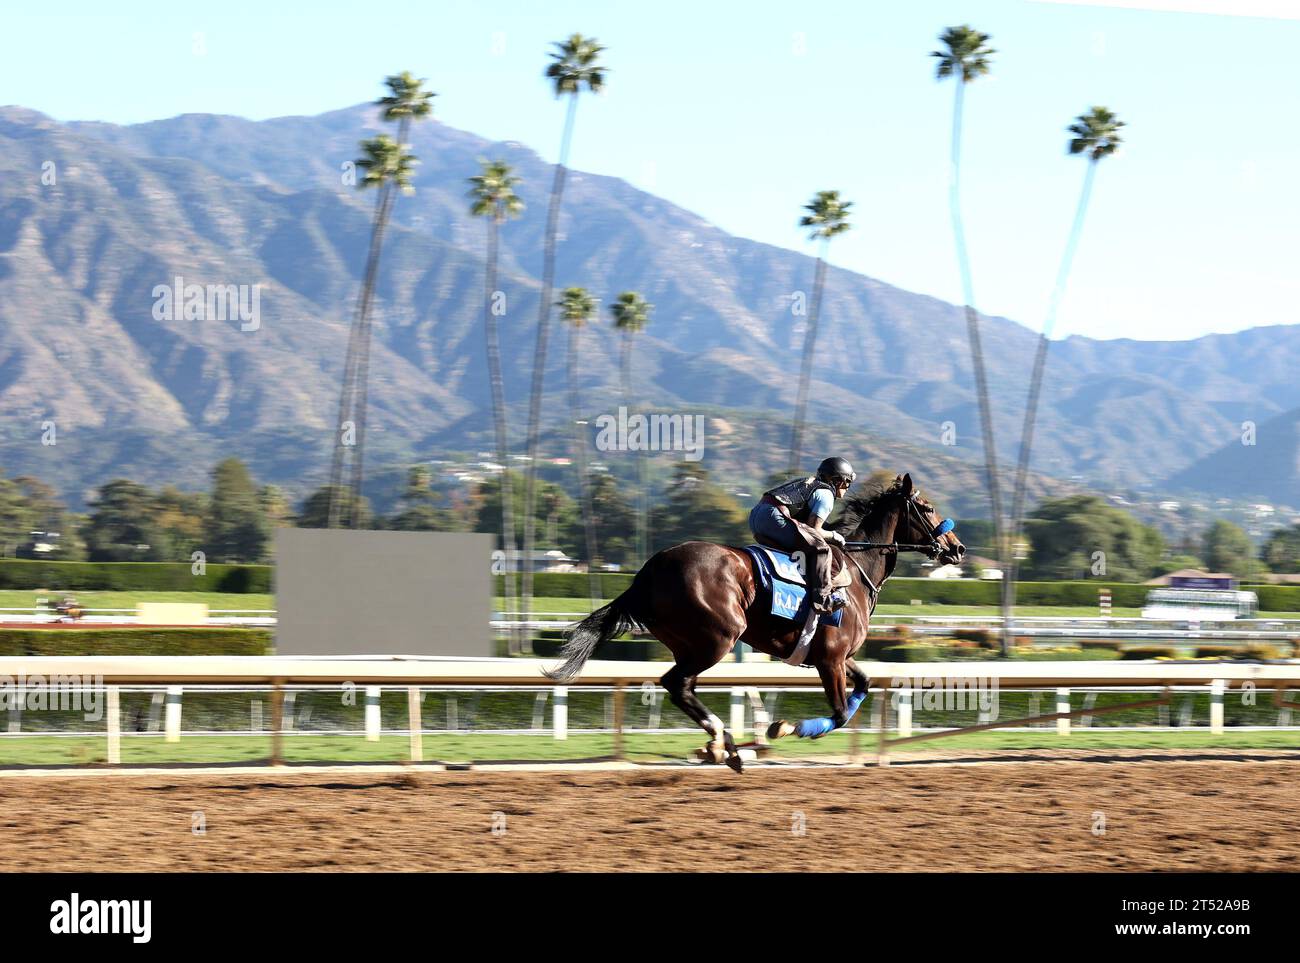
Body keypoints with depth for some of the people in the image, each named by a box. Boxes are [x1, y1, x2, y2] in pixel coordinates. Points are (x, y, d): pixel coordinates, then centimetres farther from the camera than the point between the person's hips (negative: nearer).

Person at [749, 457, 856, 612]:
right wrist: (833, 536, 12)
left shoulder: (809, 482, 31)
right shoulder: (826, 494, 3)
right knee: (821, 548, -11)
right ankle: (822, 598, -20)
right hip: (774, 518, -10)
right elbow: (814, 529, -4)